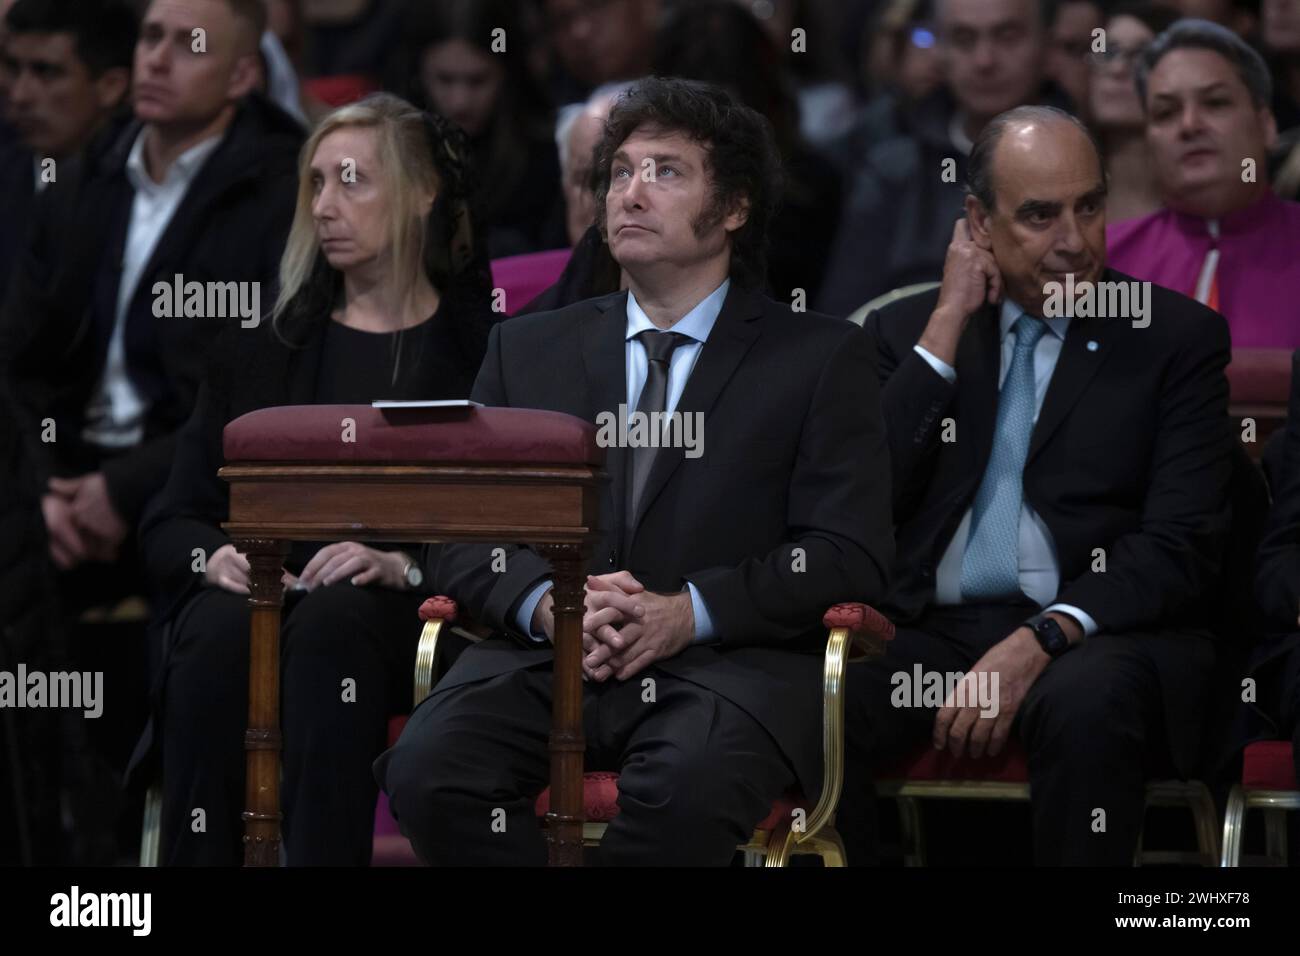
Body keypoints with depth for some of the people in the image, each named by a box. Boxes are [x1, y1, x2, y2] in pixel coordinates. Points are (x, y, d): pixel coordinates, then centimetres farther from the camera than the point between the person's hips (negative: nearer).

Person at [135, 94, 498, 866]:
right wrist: (216, 558, -7)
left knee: (334, 621, -37)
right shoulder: (262, 353, 22)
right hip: (257, 594, 2)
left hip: (410, 614, -2)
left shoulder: (487, 353, 10)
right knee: (223, 628, -33)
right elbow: (169, 525, 17)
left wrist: (407, 563, -17)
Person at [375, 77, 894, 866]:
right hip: (549, 661, 3)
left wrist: (690, 613, -14)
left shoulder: (823, 358, 10)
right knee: (429, 770, -30)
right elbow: (460, 536, 13)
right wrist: (548, 605, -10)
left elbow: (850, 556, 1)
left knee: (688, 790, -38)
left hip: (727, 663, -3)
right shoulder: (529, 350, 20)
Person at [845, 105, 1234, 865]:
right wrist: (948, 330, -2)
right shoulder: (909, 331, 16)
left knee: (1085, 704, -38)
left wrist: (1042, 640, -19)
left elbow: (1182, 547, -4)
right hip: (929, 631, 2)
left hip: (1093, 636, -2)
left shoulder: (1178, 336, 7)